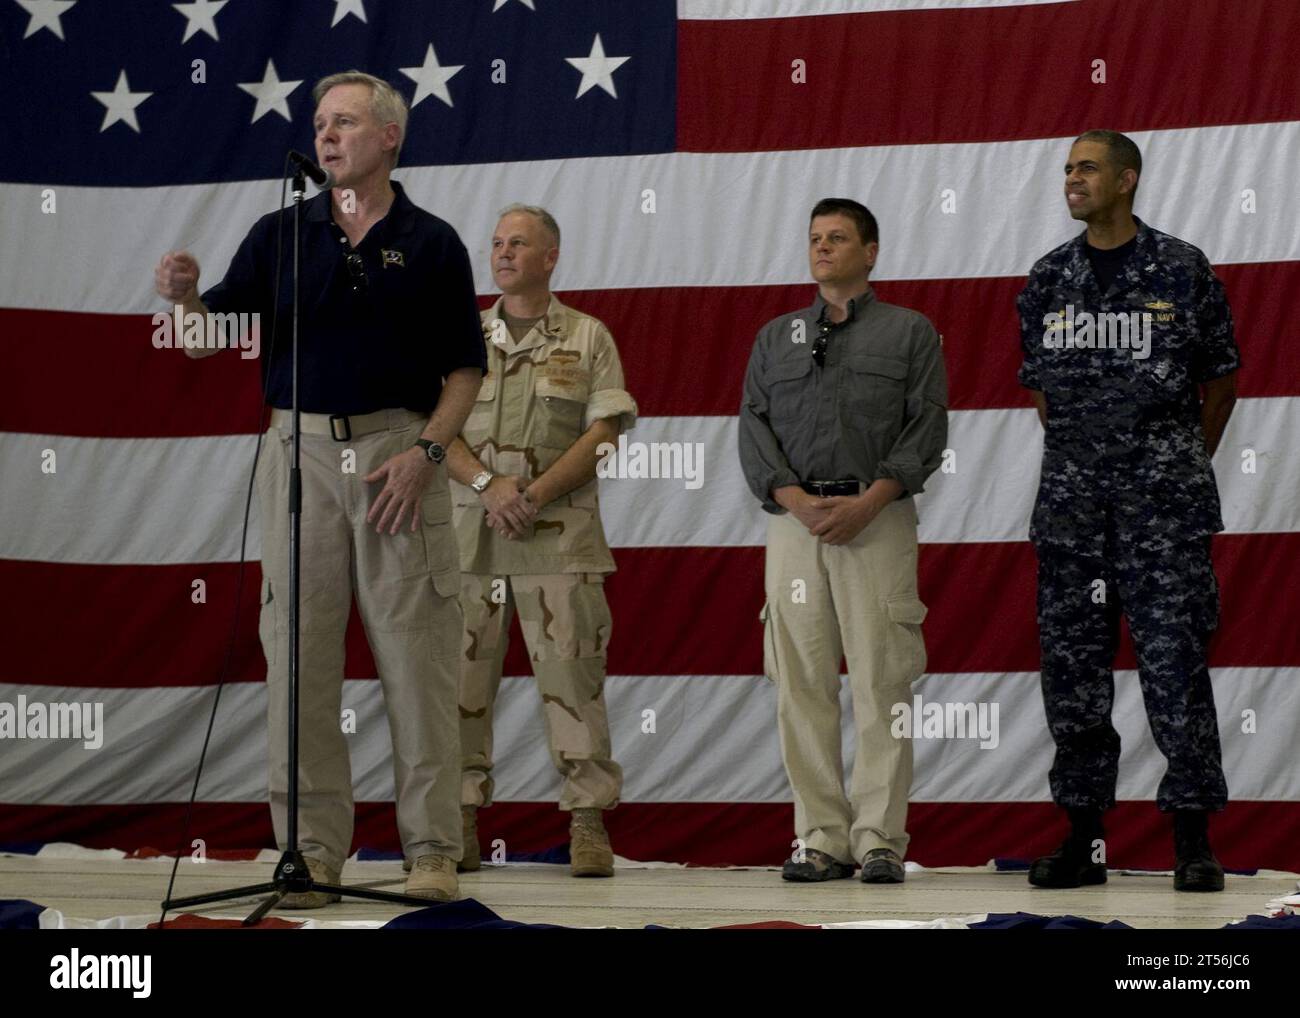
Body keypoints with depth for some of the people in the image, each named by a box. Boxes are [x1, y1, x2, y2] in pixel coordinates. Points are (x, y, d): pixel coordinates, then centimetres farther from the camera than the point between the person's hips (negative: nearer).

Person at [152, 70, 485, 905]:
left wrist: (425, 451, -9)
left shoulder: (430, 243, 6)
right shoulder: (282, 234, 11)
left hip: (399, 452, -2)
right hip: (301, 450, 2)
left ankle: (433, 849, 2)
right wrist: (187, 297, -18)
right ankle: (313, 847, 4)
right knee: (299, 651, 0)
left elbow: (465, 368, 5)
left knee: (417, 653, -3)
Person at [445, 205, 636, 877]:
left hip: (558, 532, -2)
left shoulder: (587, 338, 9)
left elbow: (603, 432, -1)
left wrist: (535, 493, -13)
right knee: (463, 675, 0)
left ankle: (588, 822, -3)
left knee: (571, 673, -6)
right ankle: (461, 820, 5)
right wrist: (488, 485, -12)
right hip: (469, 529, 2)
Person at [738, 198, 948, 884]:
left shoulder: (909, 332, 10)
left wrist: (867, 502, -13)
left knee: (881, 683, -7)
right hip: (793, 517, 3)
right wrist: (796, 500, -9)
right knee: (802, 684, -1)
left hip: (877, 516, -3)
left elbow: (927, 428, 0)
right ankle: (821, 838, 2)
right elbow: (754, 428, 9)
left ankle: (879, 839, -5)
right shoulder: (776, 337, 19)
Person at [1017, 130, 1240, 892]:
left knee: (1174, 657, -7)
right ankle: (1085, 839, 11)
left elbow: (1222, 378, 7)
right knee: (1072, 660, 4)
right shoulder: (1050, 278, 10)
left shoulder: (1181, 270, -1)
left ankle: (1194, 843, -4)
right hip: (1073, 495, 4)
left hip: (1162, 493, -4)